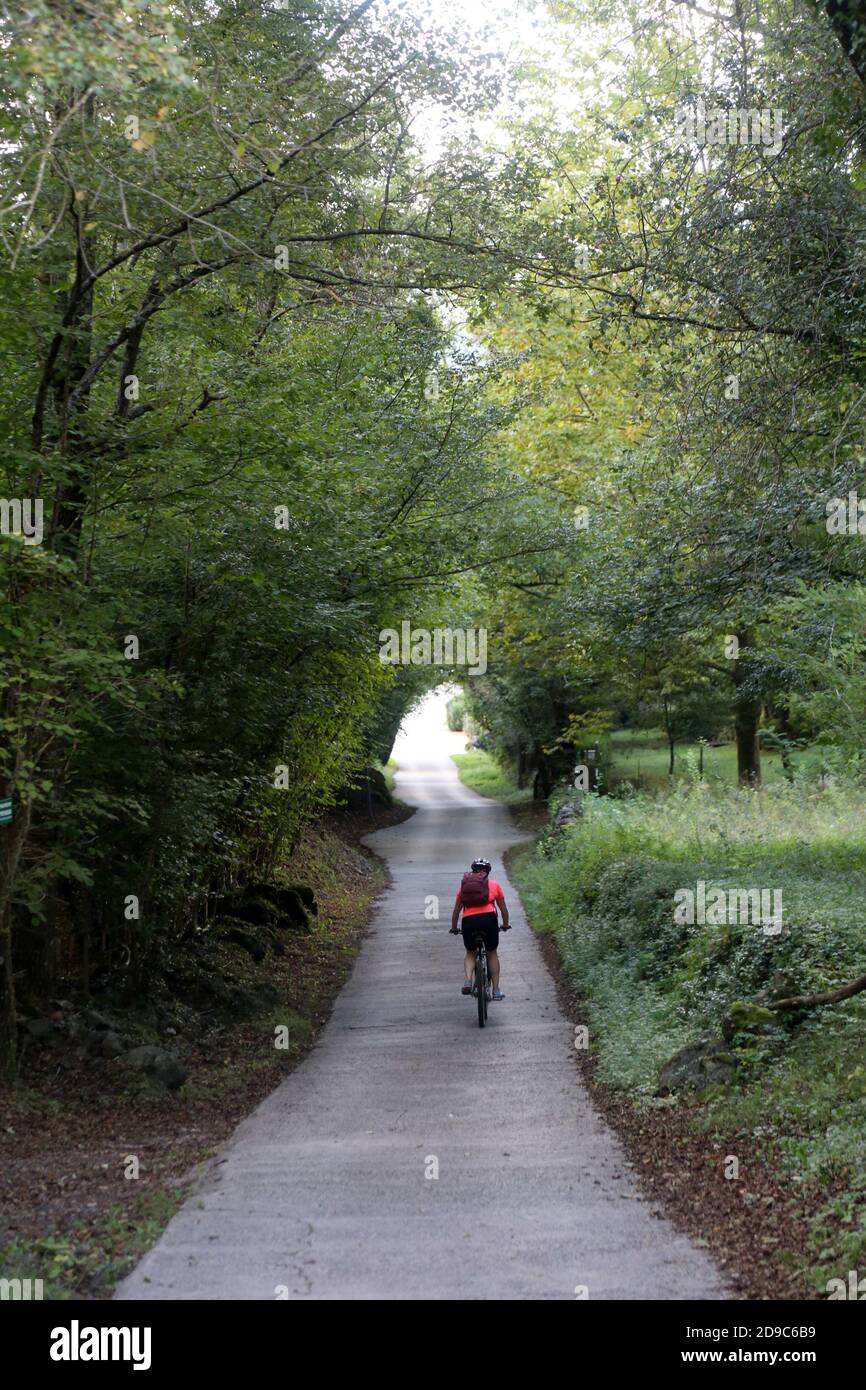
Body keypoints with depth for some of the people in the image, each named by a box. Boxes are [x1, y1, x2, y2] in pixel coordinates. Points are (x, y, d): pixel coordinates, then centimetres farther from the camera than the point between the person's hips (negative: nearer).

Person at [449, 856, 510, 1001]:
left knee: (470, 953, 21)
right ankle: (496, 990, 16)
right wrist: (505, 925, 43)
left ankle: (468, 981, -3)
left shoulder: (464, 885, 22)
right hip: (489, 918, -1)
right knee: (492, 953, 18)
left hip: (468, 921, 1)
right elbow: (503, 908, 27)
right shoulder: (493, 885, 19)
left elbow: (456, 910, 27)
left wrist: (454, 928, 41)